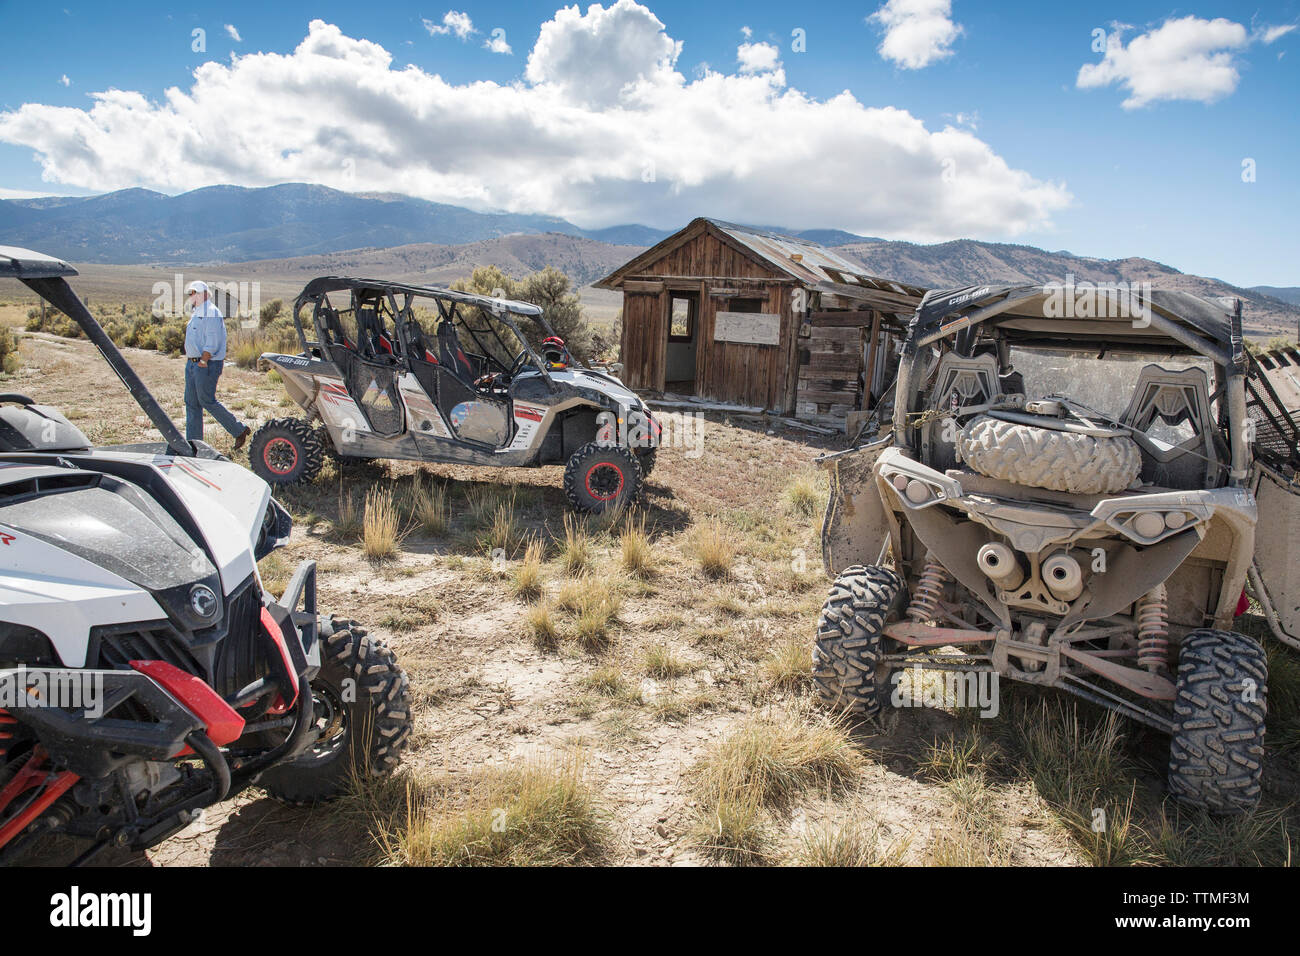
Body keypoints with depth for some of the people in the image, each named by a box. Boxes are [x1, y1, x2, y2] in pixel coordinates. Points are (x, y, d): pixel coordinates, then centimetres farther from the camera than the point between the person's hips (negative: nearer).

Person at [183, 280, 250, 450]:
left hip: (206, 365, -10)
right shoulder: (197, 313, 18)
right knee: (191, 403, 9)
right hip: (192, 363, 10)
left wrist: (203, 361, -23)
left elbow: (212, 343, -20)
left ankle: (240, 430, 5)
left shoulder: (211, 313, -13)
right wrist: (191, 361, 18)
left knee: (207, 401, -7)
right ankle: (193, 442, 13)